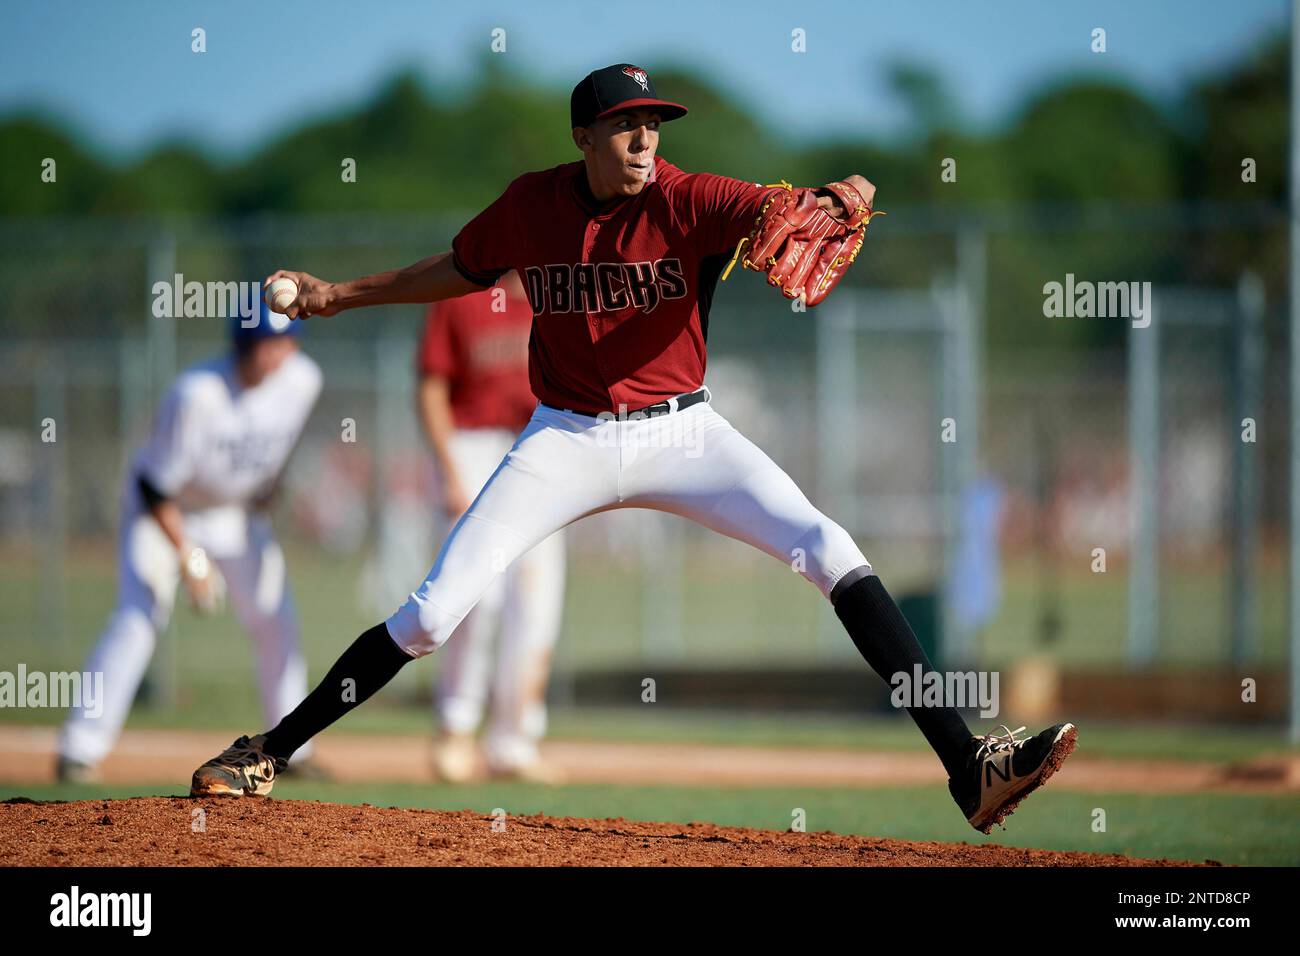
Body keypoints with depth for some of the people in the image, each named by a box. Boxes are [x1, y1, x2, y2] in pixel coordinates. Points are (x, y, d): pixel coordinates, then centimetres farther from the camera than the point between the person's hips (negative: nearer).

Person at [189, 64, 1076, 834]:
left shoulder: (688, 201, -12)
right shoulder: (532, 205, -4)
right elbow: (461, 271, 16)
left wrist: (838, 199, -53)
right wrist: (339, 295, 15)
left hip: (681, 433, -1)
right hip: (567, 442, 1)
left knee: (833, 554, -17)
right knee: (431, 614, -7)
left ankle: (970, 768, -19)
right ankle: (268, 755, 8)